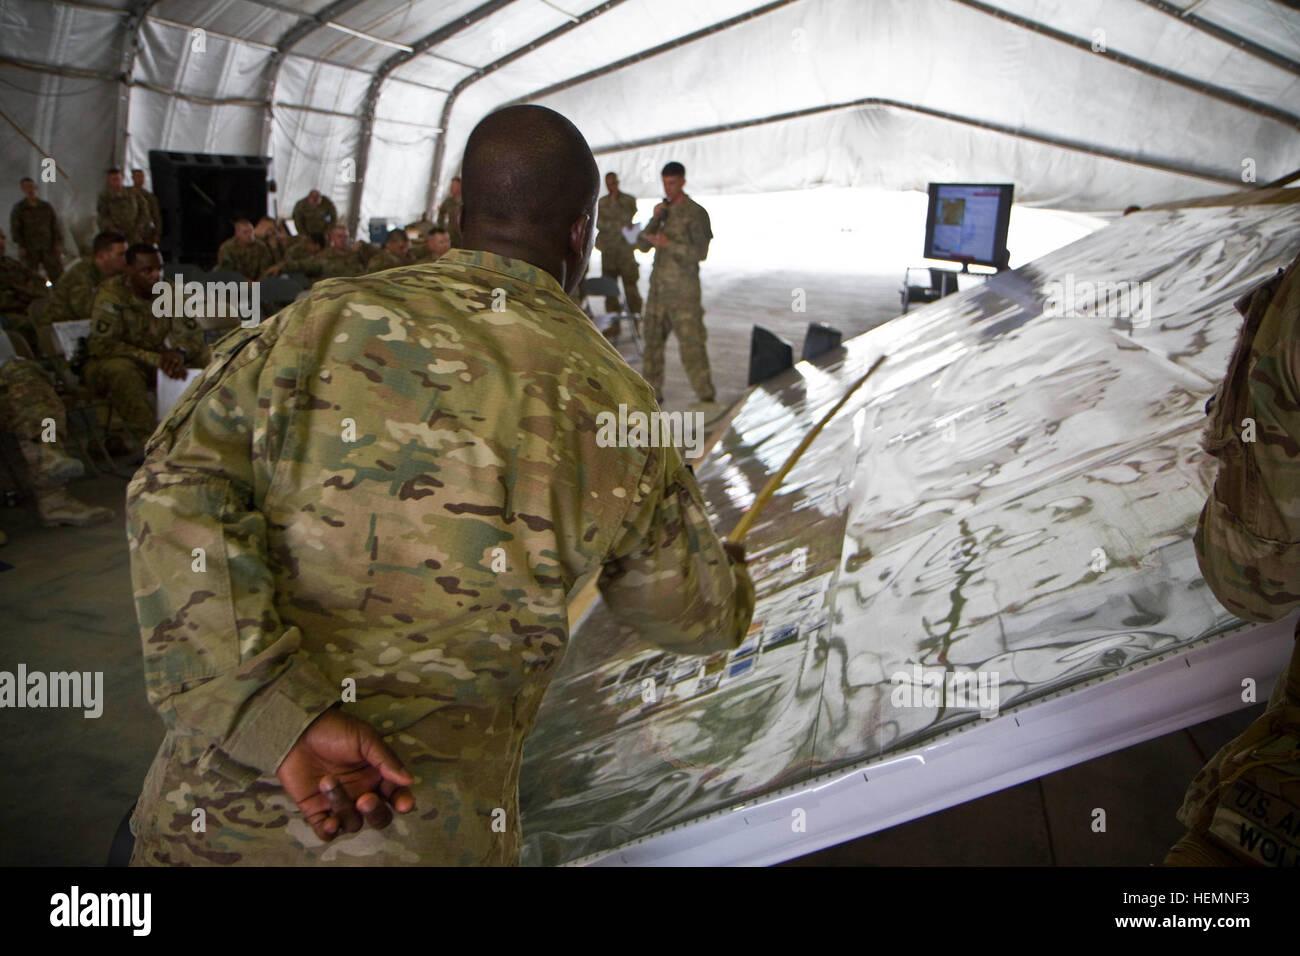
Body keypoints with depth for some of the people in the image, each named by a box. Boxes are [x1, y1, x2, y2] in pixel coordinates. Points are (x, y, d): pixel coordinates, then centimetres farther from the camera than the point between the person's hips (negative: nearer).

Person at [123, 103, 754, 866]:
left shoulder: (322, 321, -4)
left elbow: (177, 496, -15)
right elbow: (697, 620, 9)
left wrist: (283, 716, -17)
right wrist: (733, 578, 33)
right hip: (428, 837, -1)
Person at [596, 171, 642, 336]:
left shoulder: (629, 200, 6)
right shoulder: (601, 202, 11)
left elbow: (627, 218, -6)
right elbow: (598, 223, 0)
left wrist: (615, 202, -8)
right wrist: (617, 224, -9)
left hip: (625, 249, -2)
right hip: (607, 250, 2)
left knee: (630, 286, -6)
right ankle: (613, 324, 8)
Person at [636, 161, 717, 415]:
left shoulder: (695, 213, -7)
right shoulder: (663, 210, 12)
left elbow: (701, 252, -13)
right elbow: (642, 245, 7)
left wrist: (669, 244, -22)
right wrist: (655, 220, -9)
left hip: (683, 291, -7)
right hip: (659, 287, 7)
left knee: (691, 342, -9)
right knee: (653, 338, 11)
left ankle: (707, 399, -6)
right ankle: (652, 390, 23)